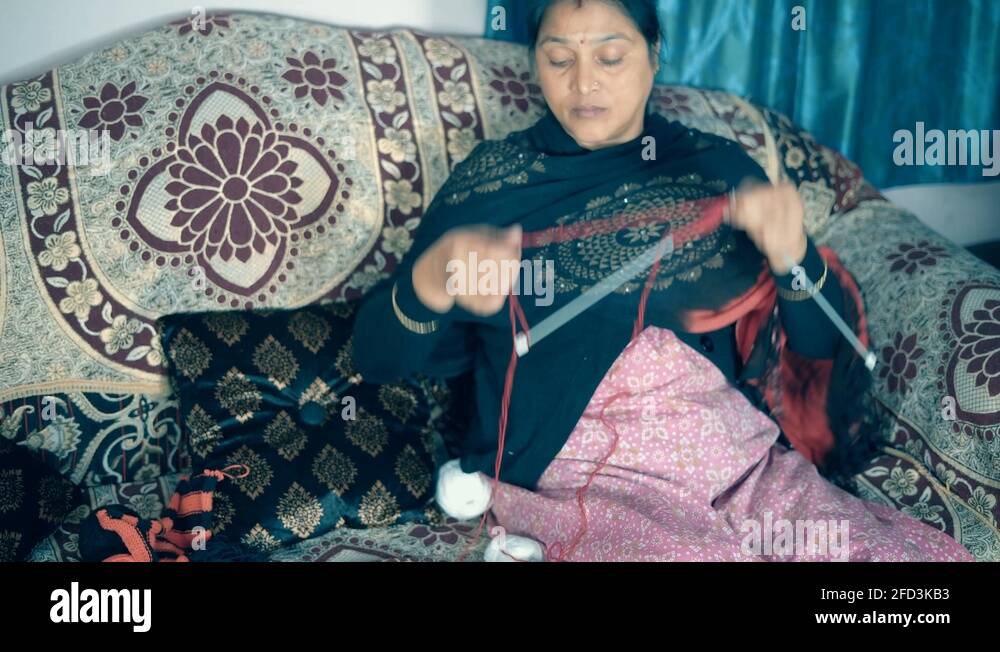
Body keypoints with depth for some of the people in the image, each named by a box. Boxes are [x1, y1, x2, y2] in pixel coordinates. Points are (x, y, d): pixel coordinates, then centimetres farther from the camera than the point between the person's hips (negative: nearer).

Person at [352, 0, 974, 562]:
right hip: (583, 482, -3)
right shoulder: (493, 179, 5)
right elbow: (378, 355, -1)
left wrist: (794, 255, -14)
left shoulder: (719, 168, 10)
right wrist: (432, 282, -23)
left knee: (931, 552, -17)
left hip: (748, 464, 4)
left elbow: (823, 342, 8)